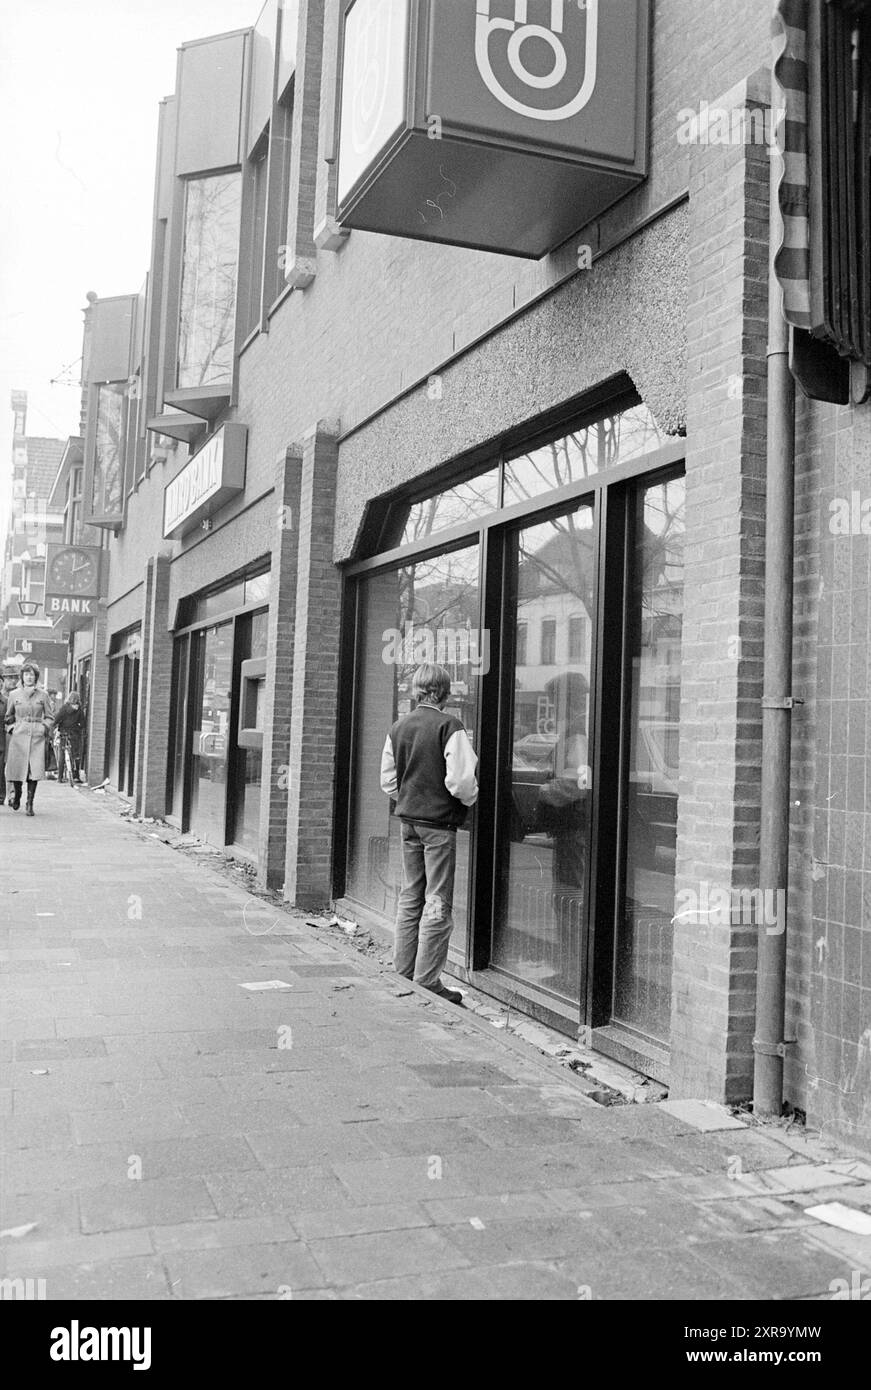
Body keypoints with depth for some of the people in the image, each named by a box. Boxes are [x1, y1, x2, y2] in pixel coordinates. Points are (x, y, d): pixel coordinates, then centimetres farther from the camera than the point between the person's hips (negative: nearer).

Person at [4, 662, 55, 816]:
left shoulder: (42, 695, 6)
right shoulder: (14, 695, 8)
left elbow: (50, 717, 13)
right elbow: (8, 716, 20)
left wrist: (45, 727, -3)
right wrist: (11, 727, 4)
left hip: (37, 736, -1)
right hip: (18, 735, 1)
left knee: (35, 770, -11)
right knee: (16, 767, -2)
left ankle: (30, 803, -2)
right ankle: (17, 795, 28)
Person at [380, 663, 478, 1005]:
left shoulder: (398, 727, 6)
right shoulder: (448, 726, -14)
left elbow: (387, 780, 10)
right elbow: (460, 780, -19)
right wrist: (470, 799, 1)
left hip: (408, 820, 6)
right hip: (439, 822, -6)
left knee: (410, 898, 15)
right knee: (438, 903, 0)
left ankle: (402, 973, 22)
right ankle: (427, 982, 3)